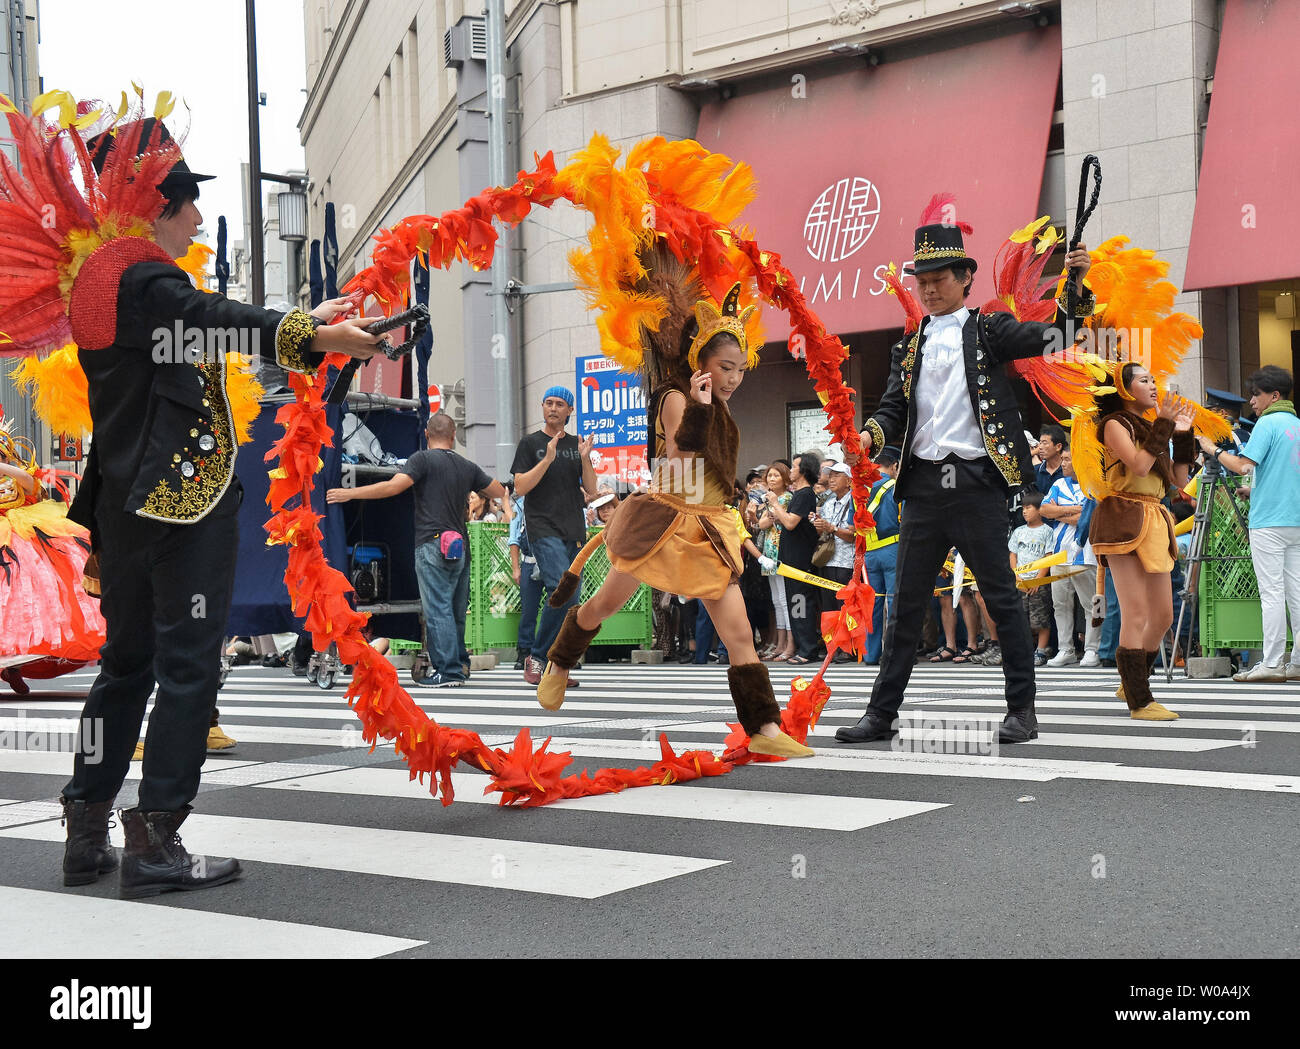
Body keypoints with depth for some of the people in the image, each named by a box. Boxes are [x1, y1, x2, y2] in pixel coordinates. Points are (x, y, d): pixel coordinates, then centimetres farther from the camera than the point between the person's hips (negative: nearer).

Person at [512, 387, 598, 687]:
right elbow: (520, 487, -4)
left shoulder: (577, 445, 17)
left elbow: (591, 490, 13)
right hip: (544, 530, -5)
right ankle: (536, 657, -9)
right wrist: (548, 459, -14)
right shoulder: (530, 444, 5)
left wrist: (585, 460, -4)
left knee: (570, 601, 1)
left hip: (575, 532, 5)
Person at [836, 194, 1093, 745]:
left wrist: (1076, 283, -17)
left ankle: (1022, 709, 9)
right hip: (924, 484, 4)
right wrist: (870, 434, -9)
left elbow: (1057, 334, -3)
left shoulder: (988, 330, 4)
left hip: (977, 480, -4)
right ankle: (882, 712, 13)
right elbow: (894, 406, 11)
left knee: (1002, 597, 1)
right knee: (907, 601, 8)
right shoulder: (910, 344, 16)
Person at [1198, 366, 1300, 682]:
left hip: (1268, 522, -8)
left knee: (1272, 593, -7)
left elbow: (1242, 464, -16)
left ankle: (1272, 664, -7)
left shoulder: (1268, 423, -9)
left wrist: (1214, 450, -1)